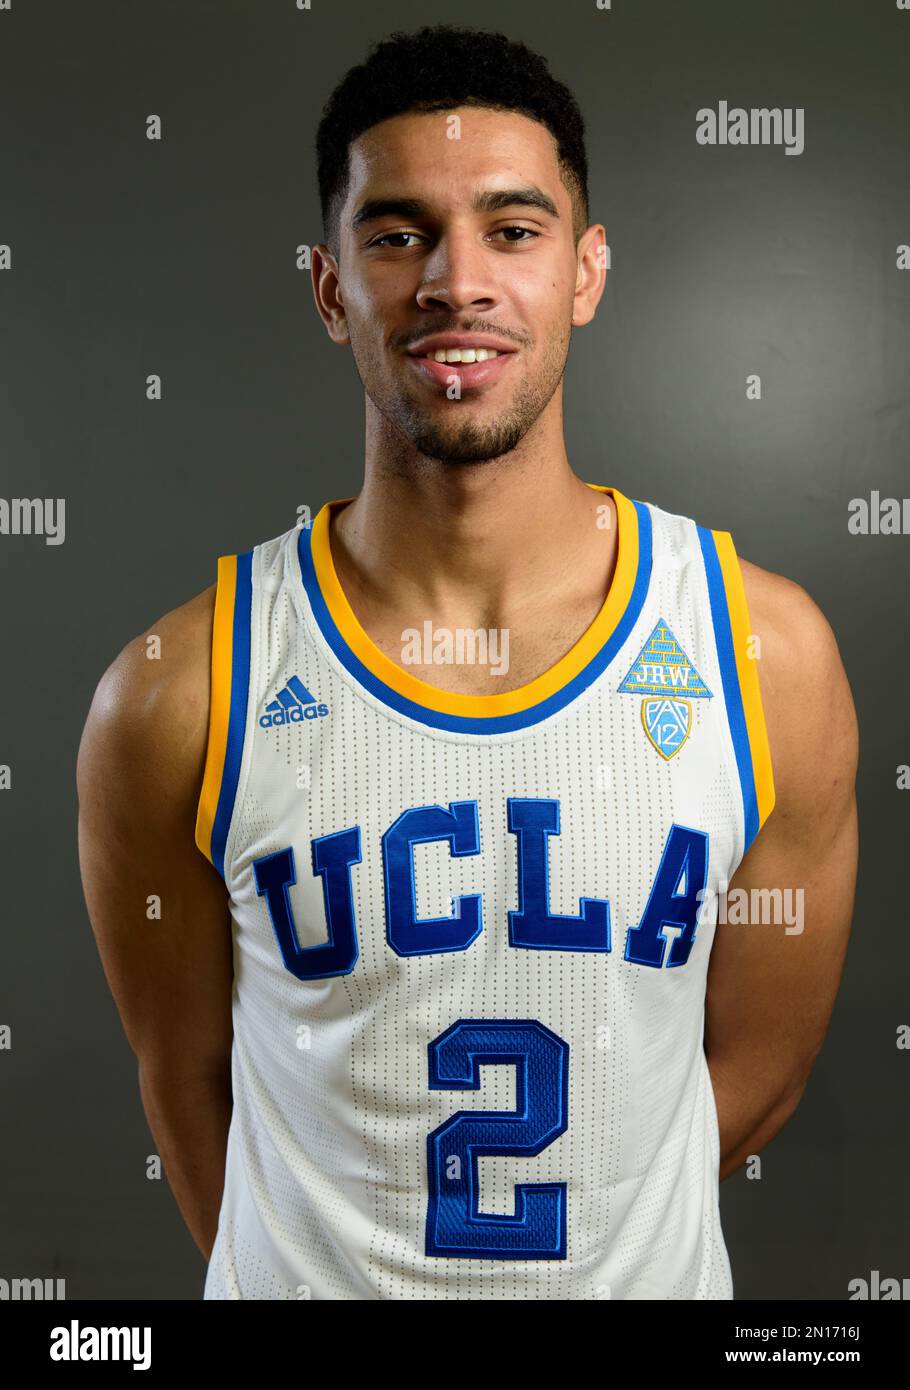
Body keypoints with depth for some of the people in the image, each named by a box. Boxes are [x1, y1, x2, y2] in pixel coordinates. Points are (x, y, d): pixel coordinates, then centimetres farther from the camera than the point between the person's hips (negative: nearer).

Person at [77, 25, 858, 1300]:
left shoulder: (769, 652, -16)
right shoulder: (177, 695, -19)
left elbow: (758, 1065, -6)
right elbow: (187, 1075, -7)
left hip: (645, 1274, 1)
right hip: (308, 1275, 0)